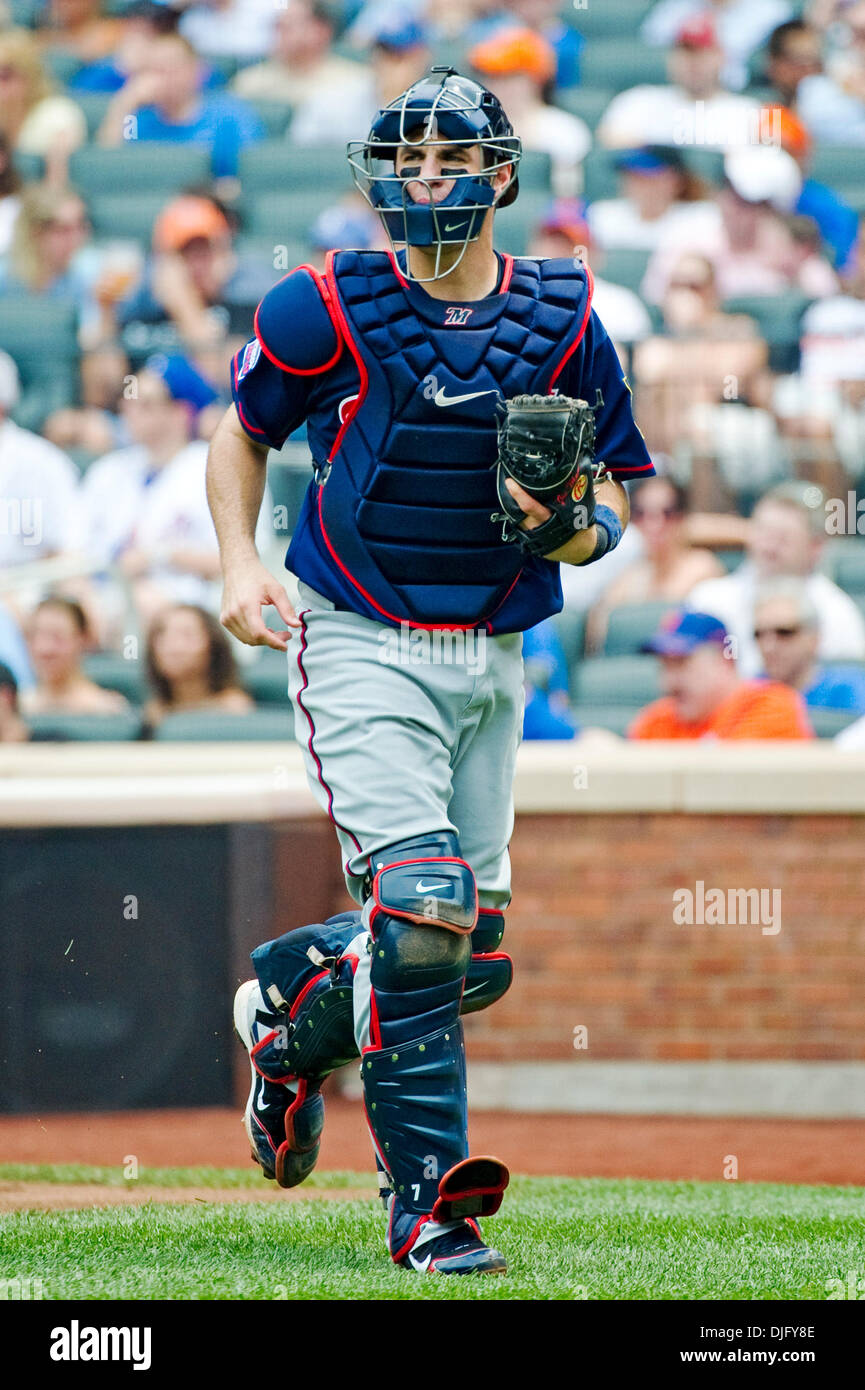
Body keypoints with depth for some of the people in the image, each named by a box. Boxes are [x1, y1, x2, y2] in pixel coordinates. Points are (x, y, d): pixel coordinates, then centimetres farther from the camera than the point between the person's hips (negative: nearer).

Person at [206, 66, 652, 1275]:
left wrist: (574, 528, -13)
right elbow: (243, 432, 10)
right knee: (421, 915, -20)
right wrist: (240, 563, -4)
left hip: (491, 661, 4)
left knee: (472, 954, 7)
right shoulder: (325, 309, -6)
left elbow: (618, 496, 10)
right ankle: (426, 1198, -14)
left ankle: (293, 1000, 36)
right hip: (363, 646, -4)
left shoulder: (564, 319, 1)